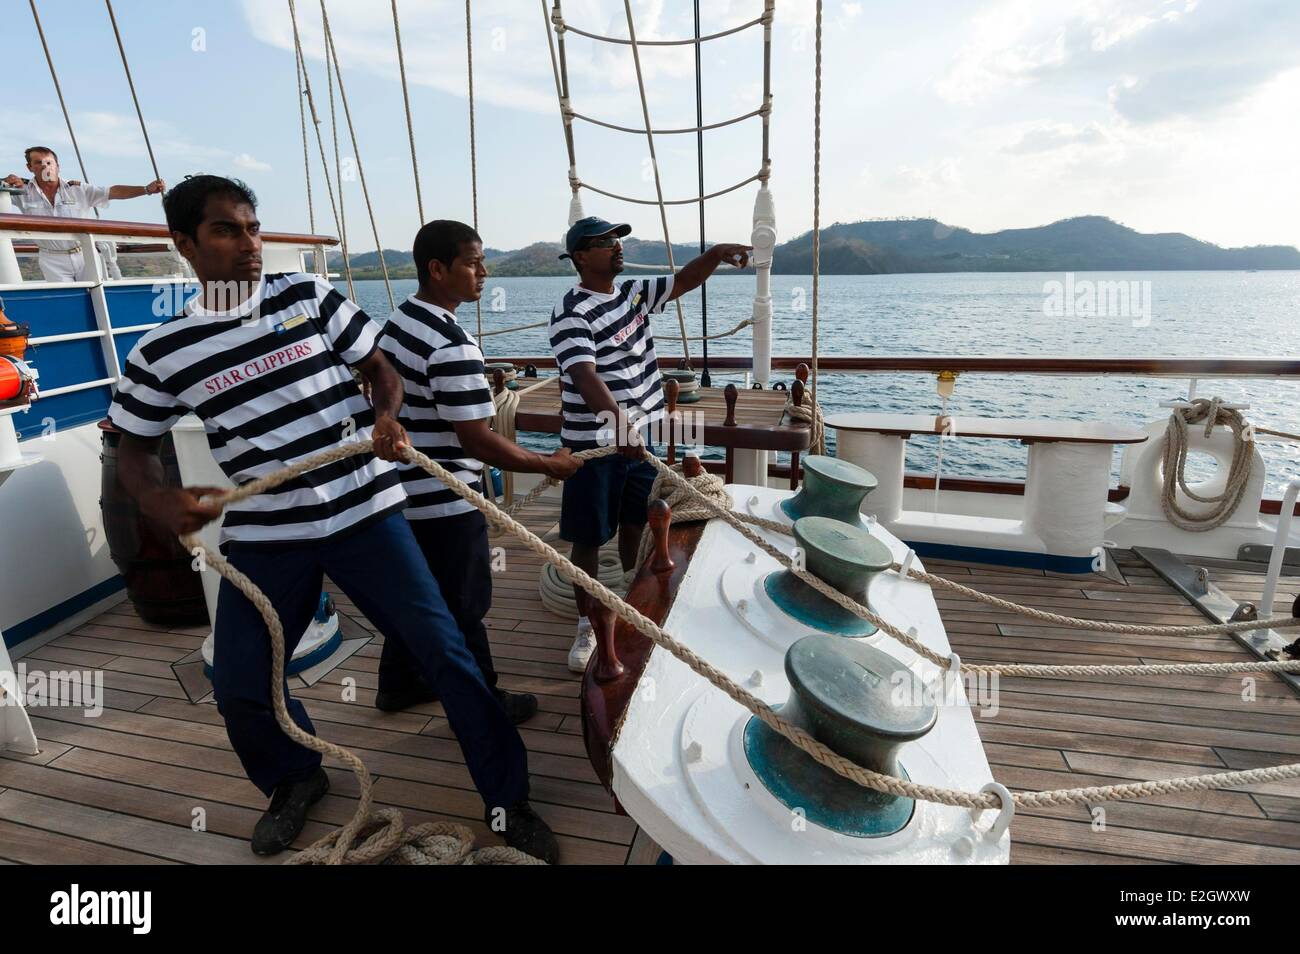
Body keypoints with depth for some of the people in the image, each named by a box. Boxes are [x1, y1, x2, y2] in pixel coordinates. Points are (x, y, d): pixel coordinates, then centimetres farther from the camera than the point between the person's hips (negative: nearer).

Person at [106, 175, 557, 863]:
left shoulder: (308, 295, 1)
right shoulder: (160, 354, 2)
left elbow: (379, 369, 7)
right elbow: (133, 450, 12)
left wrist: (387, 416, -15)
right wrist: (161, 503, -10)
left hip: (363, 511, -1)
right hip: (262, 534, 2)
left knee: (443, 650, -5)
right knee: (238, 685, 7)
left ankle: (507, 801, 13)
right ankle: (295, 779, 42)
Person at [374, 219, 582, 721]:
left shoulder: (398, 319, 5)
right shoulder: (452, 345, -25)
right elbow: (476, 439, -26)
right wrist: (550, 464, -17)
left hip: (405, 490, 9)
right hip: (446, 502, -9)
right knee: (464, 606, 6)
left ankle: (399, 683, 39)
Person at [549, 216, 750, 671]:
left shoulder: (634, 293, 8)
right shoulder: (572, 314, -17)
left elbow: (683, 281, 14)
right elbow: (585, 377, -31)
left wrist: (716, 252, -7)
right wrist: (619, 425, -46)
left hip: (639, 433, 7)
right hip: (594, 444, -7)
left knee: (636, 525, 20)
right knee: (589, 538, 4)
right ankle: (587, 625, 21)